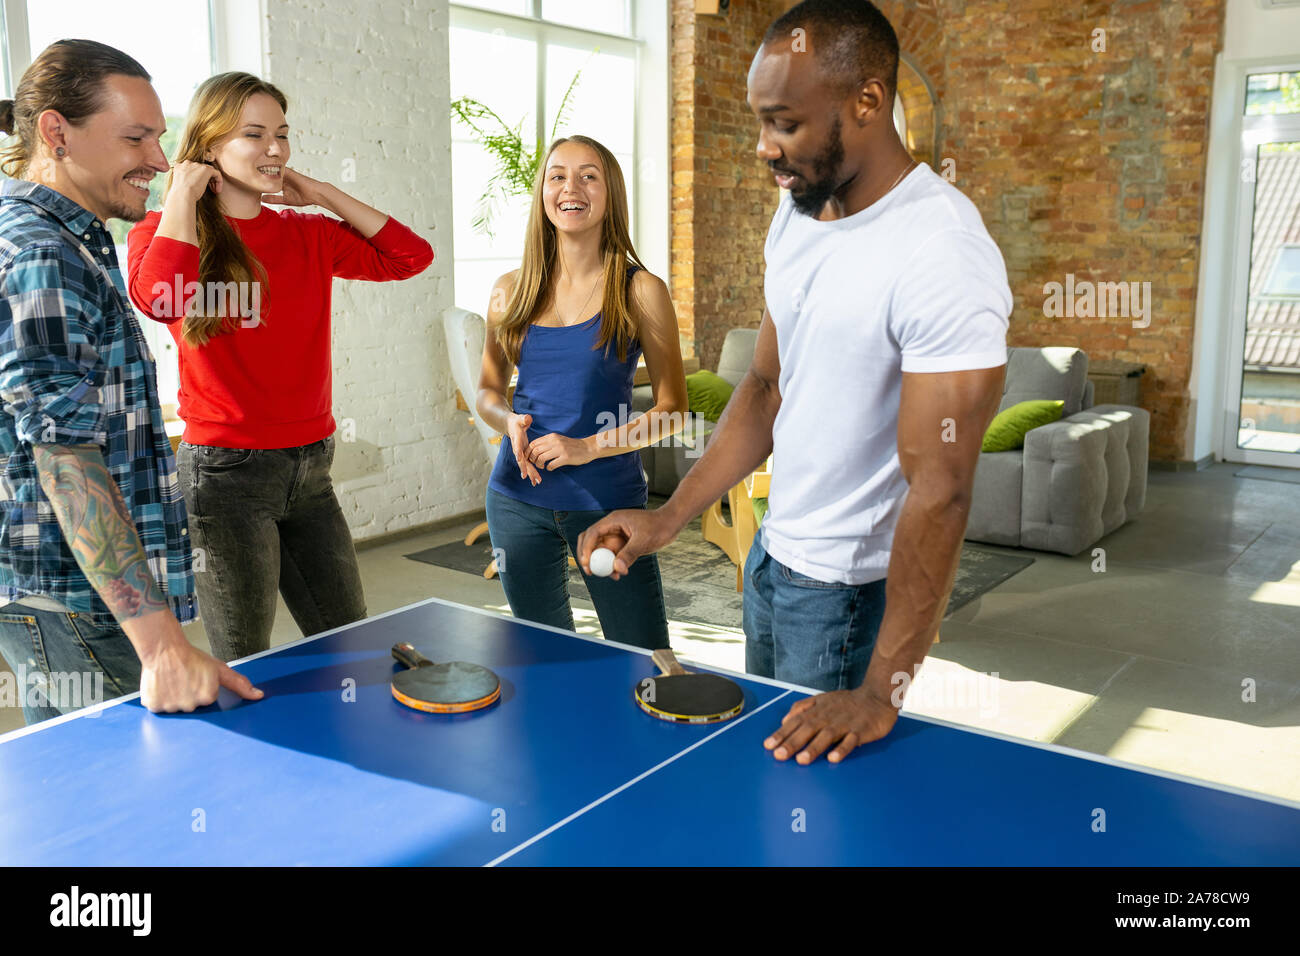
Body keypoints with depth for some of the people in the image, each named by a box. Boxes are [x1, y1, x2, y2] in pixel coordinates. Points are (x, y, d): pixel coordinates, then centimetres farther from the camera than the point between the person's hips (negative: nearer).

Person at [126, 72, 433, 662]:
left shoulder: (306, 235, 9)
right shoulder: (164, 233, -4)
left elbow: (410, 255, 6)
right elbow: (160, 299, -27)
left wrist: (323, 194, 5)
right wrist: (182, 195, -14)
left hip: (311, 467, 6)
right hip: (226, 470, -5)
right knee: (245, 676, 6)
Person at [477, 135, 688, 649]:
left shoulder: (640, 291, -5)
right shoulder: (512, 291, 4)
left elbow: (672, 409, -5)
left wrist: (588, 446, -15)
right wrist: (509, 421, -7)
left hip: (609, 498, -3)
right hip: (518, 498, 3)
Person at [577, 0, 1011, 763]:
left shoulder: (942, 256, -25)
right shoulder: (798, 215, 2)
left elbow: (940, 490, -26)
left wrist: (884, 691, -25)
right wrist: (670, 518, 4)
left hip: (855, 593, -8)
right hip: (774, 557, 8)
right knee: (758, 746, 23)